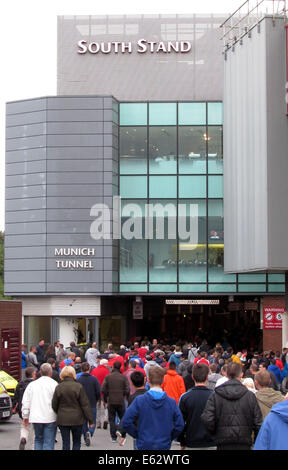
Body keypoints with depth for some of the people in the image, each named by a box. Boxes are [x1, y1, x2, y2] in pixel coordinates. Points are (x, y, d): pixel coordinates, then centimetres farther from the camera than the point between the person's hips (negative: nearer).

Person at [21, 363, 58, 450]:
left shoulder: (32, 384, 7)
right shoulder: (54, 384, -7)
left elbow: (25, 402, 9)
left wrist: (25, 416, 17)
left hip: (35, 418, 4)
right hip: (50, 418, -4)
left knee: (38, 440, 19)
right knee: (48, 442, -1)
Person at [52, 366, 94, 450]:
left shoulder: (58, 387, -3)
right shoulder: (78, 387, -9)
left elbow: (54, 405, 3)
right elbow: (85, 405, -6)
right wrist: (90, 420, -1)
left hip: (62, 420, 1)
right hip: (77, 419, -1)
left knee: (65, 443, 7)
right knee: (77, 442, 12)